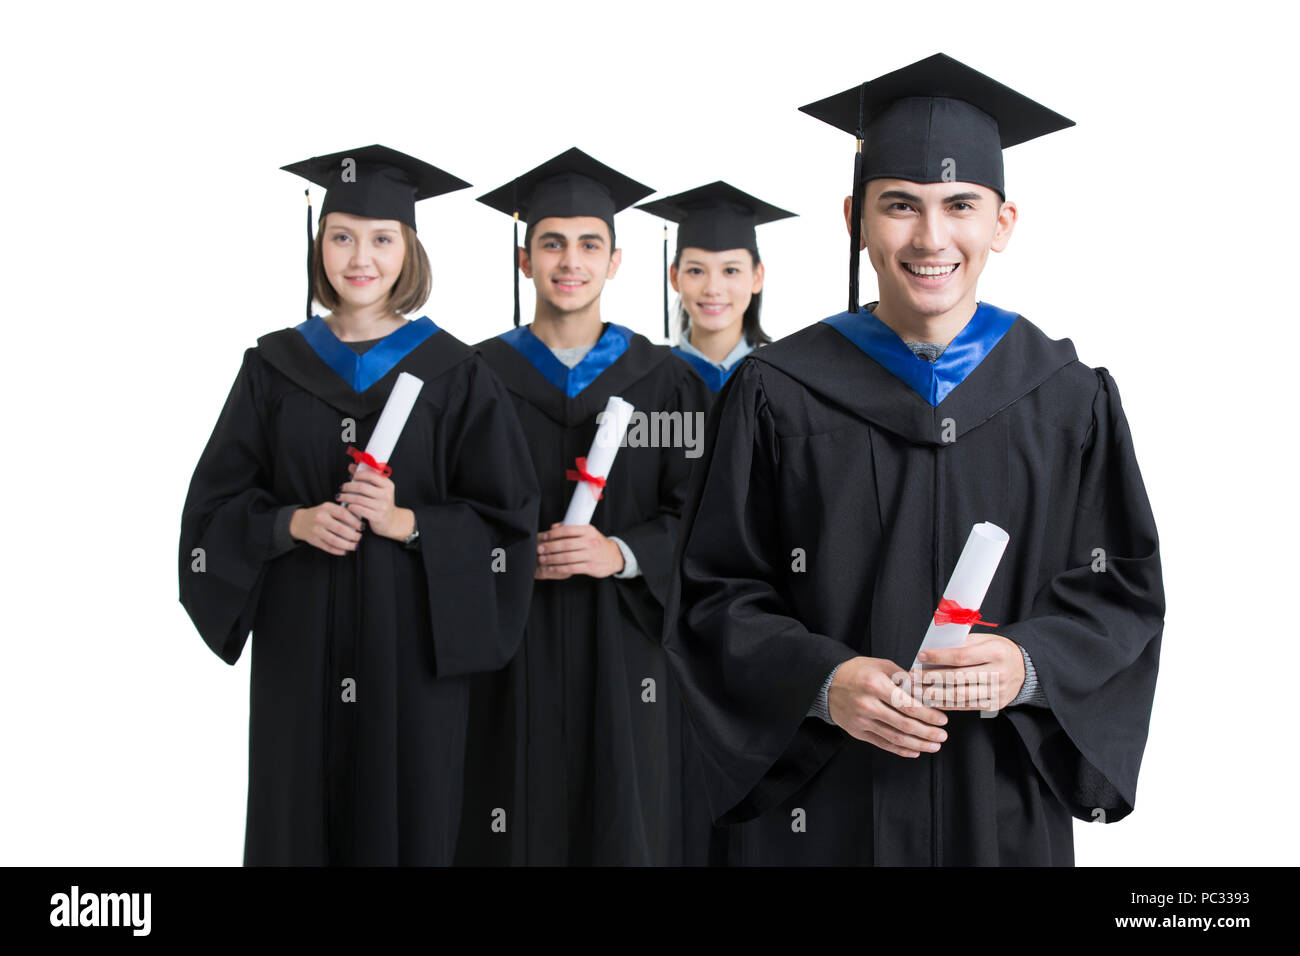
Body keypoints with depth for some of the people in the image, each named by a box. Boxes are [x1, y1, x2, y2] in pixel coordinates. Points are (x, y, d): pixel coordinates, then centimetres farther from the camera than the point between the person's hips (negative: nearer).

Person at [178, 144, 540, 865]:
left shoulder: (455, 375, 0)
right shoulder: (274, 367, 6)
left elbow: (505, 519, -2)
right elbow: (216, 506, 5)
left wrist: (405, 522, -17)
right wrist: (294, 523, -13)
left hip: (411, 639, -1)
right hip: (299, 643, 2)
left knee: (406, 820, 3)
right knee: (297, 819, 7)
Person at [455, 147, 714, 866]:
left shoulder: (664, 383, 5)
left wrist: (620, 555, -14)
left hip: (623, 651, 1)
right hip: (509, 653, 0)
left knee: (624, 826, 3)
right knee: (516, 828, 3)